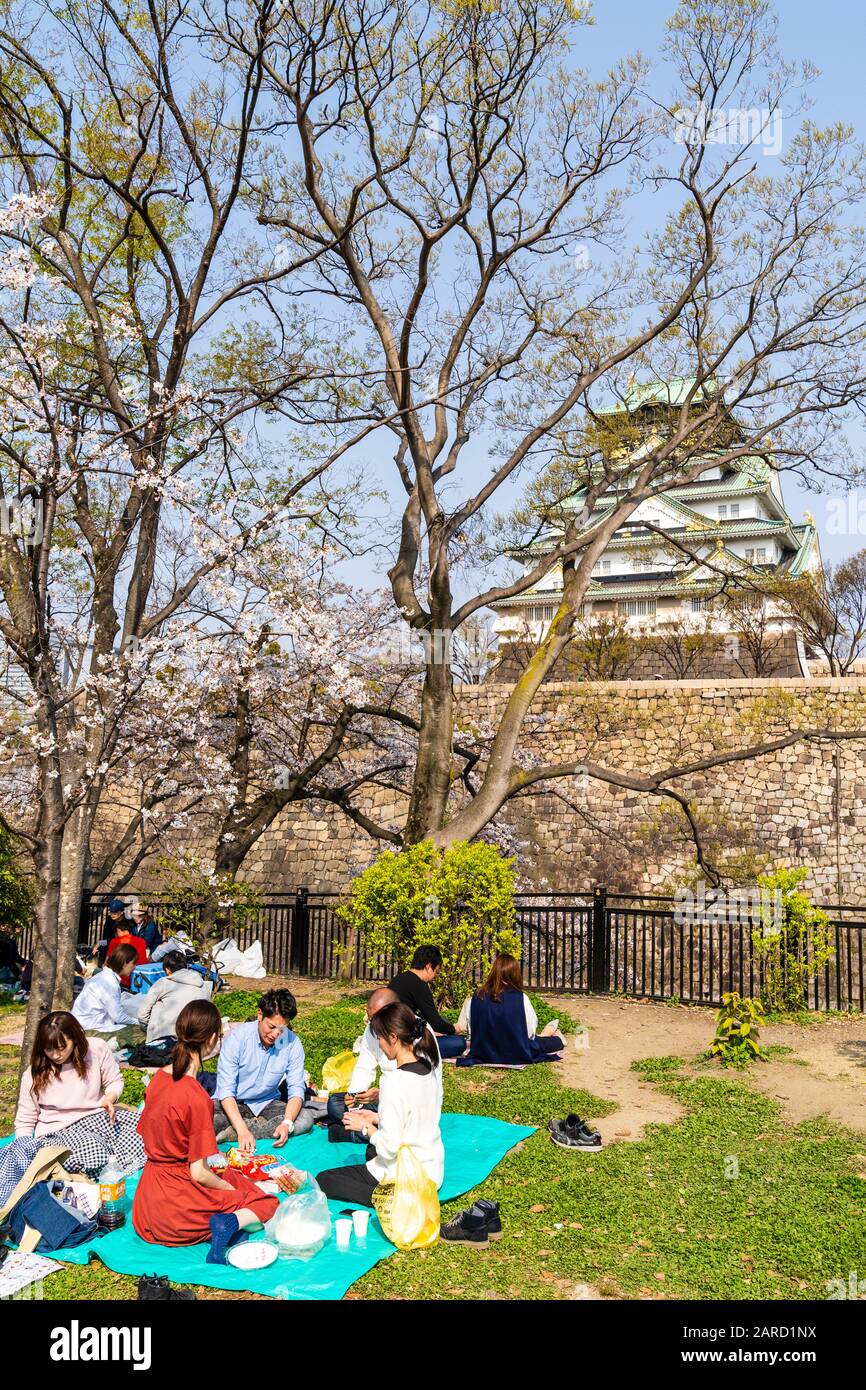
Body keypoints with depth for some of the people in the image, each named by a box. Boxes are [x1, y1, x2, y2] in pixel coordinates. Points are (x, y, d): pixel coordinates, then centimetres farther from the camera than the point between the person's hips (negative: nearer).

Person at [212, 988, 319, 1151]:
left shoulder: (293, 1043, -12)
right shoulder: (237, 1038, -19)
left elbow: (296, 1090, -11)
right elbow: (226, 1090, -22)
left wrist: (287, 1123, -31)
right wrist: (242, 1130, -35)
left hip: (268, 1103, 3)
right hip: (234, 1104, -3)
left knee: (306, 1118, -25)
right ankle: (264, 1126, -19)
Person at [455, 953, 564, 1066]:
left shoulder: (475, 998, -11)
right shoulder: (521, 998, -19)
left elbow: (461, 1027, 1)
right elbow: (530, 1032, -10)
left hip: (483, 1055, 4)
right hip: (517, 1056, -4)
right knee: (557, 1040, 23)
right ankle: (545, 1034, 50)